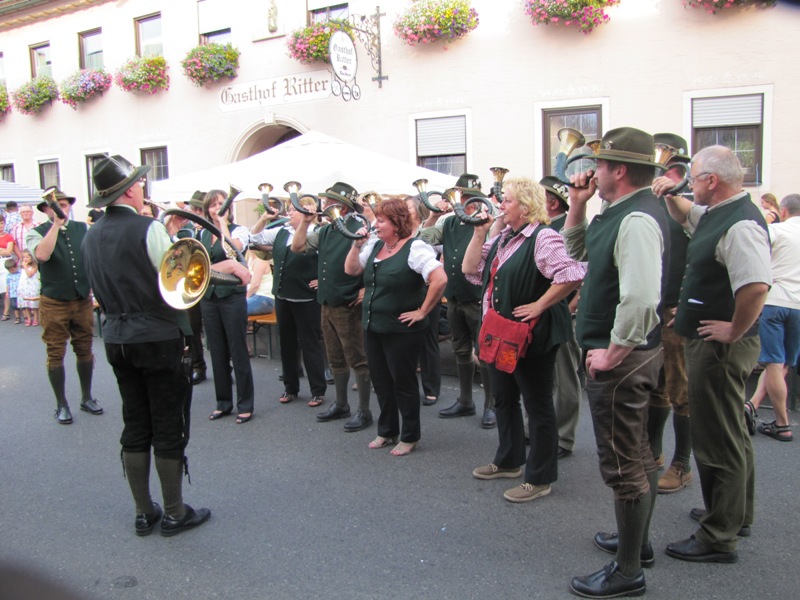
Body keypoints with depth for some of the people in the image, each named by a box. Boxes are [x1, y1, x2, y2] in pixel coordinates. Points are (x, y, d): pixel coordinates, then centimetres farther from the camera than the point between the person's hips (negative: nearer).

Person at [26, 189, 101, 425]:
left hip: (83, 300, 3)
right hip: (53, 303, -2)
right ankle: (61, 404, 18)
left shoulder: (83, 229, 5)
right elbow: (42, 255, -25)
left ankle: (87, 398, 26)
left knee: (85, 350, 11)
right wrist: (56, 224, -23)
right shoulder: (36, 233, -4)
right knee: (55, 354, 5)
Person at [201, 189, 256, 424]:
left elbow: (234, 248, -25)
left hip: (232, 296, -5)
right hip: (208, 297, 6)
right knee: (217, 352, 10)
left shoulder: (238, 230, -4)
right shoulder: (203, 233, 11)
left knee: (238, 351, -1)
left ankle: (245, 404, 8)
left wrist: (223, 222, -18)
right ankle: (223, 402, 21)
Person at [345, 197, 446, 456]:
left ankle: (410, 437, 22)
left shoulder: (415, 248, -16)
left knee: (403, 383, 6)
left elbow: (440, 279, -26)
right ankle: (386, 431, 34)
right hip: (373, 327, 7)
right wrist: (357, 245, -2)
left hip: (401, 329, -7)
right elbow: (351, 270, 11)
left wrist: (422, 311, -20)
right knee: (380, 381, 17)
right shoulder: (374, 245, 7)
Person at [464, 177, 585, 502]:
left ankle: (539, 478, 15)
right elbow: (471, 269, 9)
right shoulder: (501, 237, 11)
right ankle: (509, 461, 37)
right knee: (504, 398, 20)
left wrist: (539, 306, -23)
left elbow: (572, 275, -28)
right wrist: (479, 233, 1)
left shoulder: (543, 237, -17)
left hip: (532, 335, -9)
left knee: (537, 404, 3)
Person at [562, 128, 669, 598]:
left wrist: (612, 353, -22)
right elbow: (577, 250, 24)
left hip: (622, 359, -11)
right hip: (629, 352, 11)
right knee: (638, 455, 22)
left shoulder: (637, 220, -22)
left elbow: (640, 299, -33)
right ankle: (637, 541, 40)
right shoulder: (620, 211, 10)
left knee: (624, 464, 0)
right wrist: (577, 204, 9)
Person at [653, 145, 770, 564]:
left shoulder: (741, 224, -22)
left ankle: (718, 538, 11)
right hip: (709, 343, 11)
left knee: (717, 441, -1)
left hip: (719, 346, -11)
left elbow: (757, 286, -36)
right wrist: (669, 195, 11)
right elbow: (685, 216, 31)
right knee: (730, 433, 23)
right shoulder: (715, 213, 10)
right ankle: (736, 514, 41)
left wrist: (733, 331, -24)